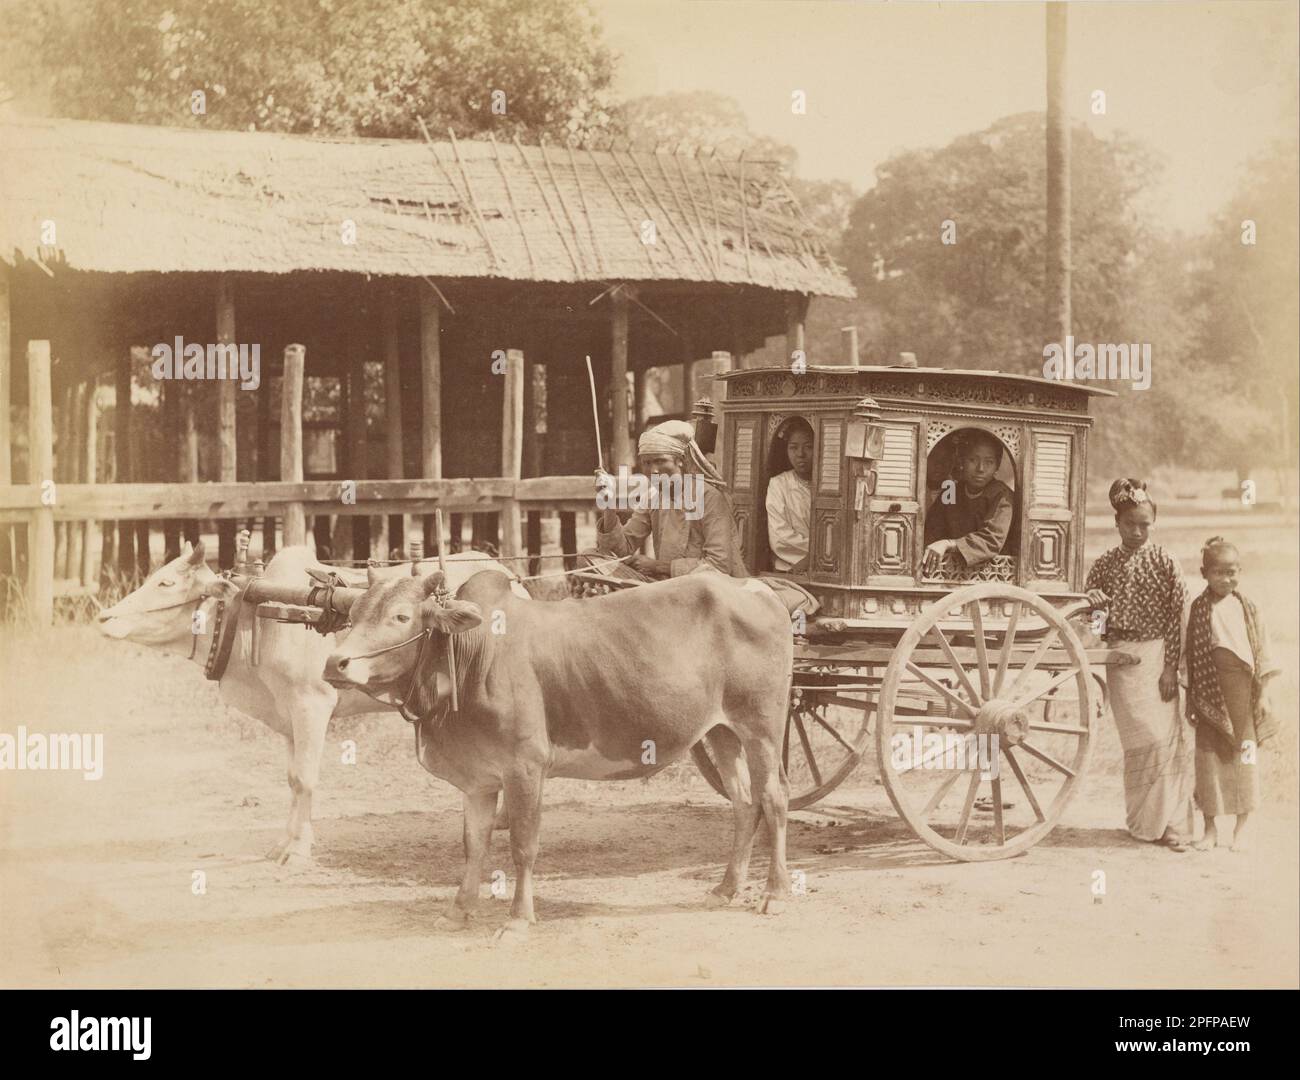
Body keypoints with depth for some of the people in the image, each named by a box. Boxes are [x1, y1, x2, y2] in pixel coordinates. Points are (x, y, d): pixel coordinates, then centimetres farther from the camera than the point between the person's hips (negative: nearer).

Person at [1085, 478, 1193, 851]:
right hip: (1123, 659, 0)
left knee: (1170, 736, -5)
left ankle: (1168, 823, 4)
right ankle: (1145, 821, 4)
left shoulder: (1165, 562, 1)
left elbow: (1179, 617, -2)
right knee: (1147, 738, -7)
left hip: (1159, 655, 0)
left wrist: (1171, 666, -9)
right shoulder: (1105, 565, 7)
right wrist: (1093, 602, -8)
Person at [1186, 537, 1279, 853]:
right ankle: (1210, 828, 13)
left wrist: (1263, 694, -1)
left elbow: (1261, 652, 4)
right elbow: (1190, 656, 3)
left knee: (1244, 755, 3)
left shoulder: (1247, 610, 1)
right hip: (1208, 694, 0)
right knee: (1207, 756, 3)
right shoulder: (1199, 609, 0)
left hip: (1241, 693, 0)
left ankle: (1243, 826, 14)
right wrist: (1190, 699, 2)